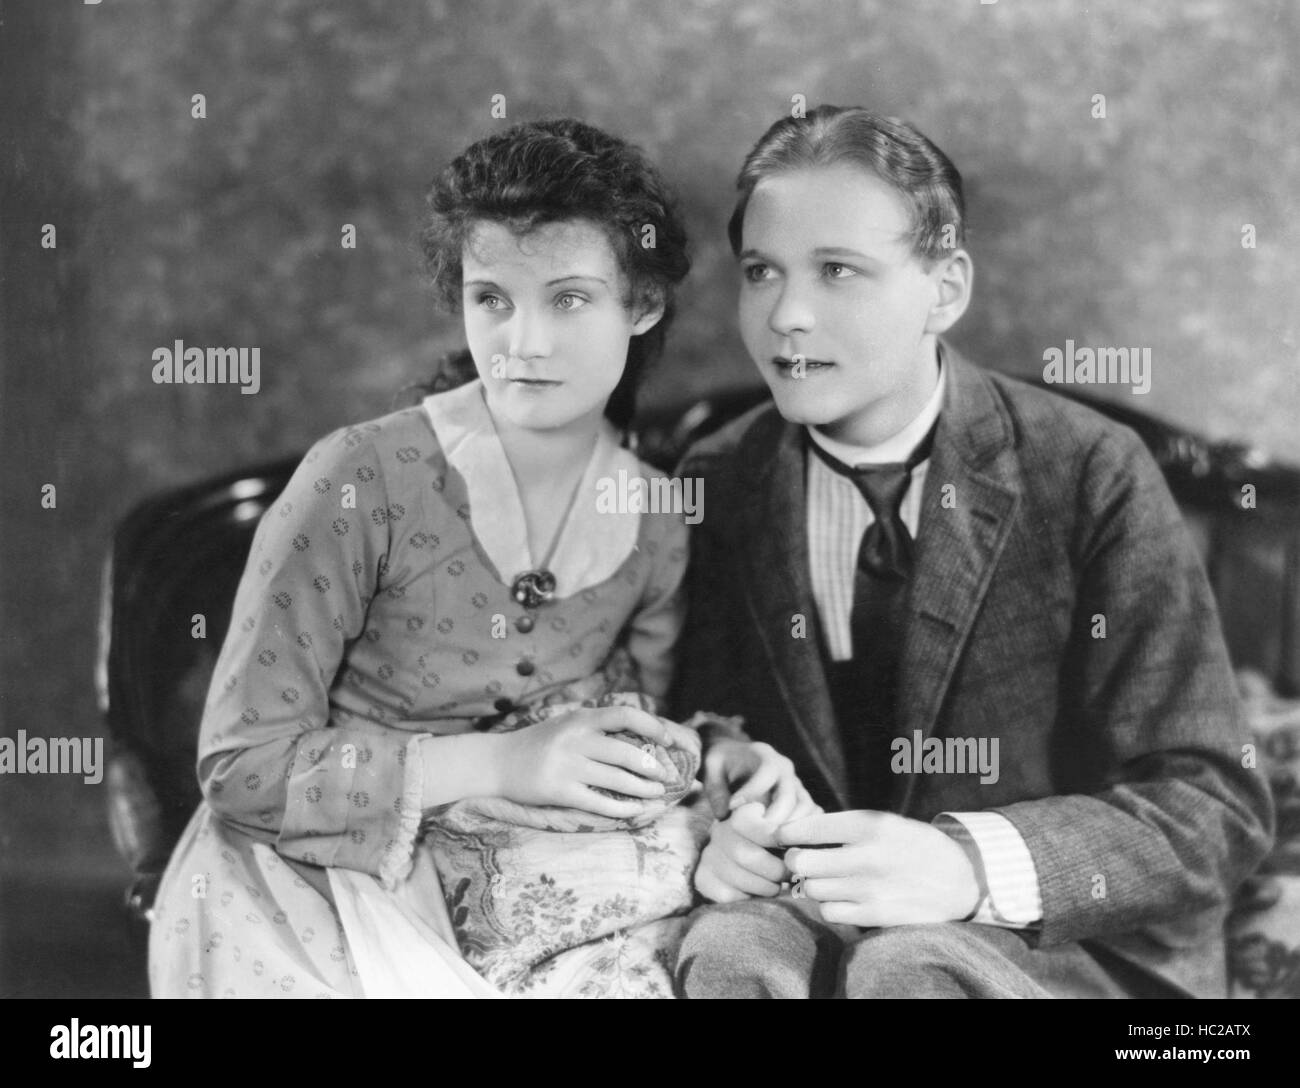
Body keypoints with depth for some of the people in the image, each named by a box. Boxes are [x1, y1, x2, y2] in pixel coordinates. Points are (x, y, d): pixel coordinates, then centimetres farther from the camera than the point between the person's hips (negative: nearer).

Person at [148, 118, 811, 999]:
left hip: (498, 888, 5)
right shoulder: (360, 482, -16)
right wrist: (495, 763, -22)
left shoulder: (658, 525, -2)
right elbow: (243, 762, -15)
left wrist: (717, 753, -10)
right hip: (312, 890, -5)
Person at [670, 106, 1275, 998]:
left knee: (907, 969, -34)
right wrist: (713, 828, -15)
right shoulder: (719, 486, 3)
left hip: (1073, 947, -2)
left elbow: (1213, 807, -11)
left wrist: (970, 866, -27)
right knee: (730, 950, -30)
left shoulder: (1092, 475, -8)